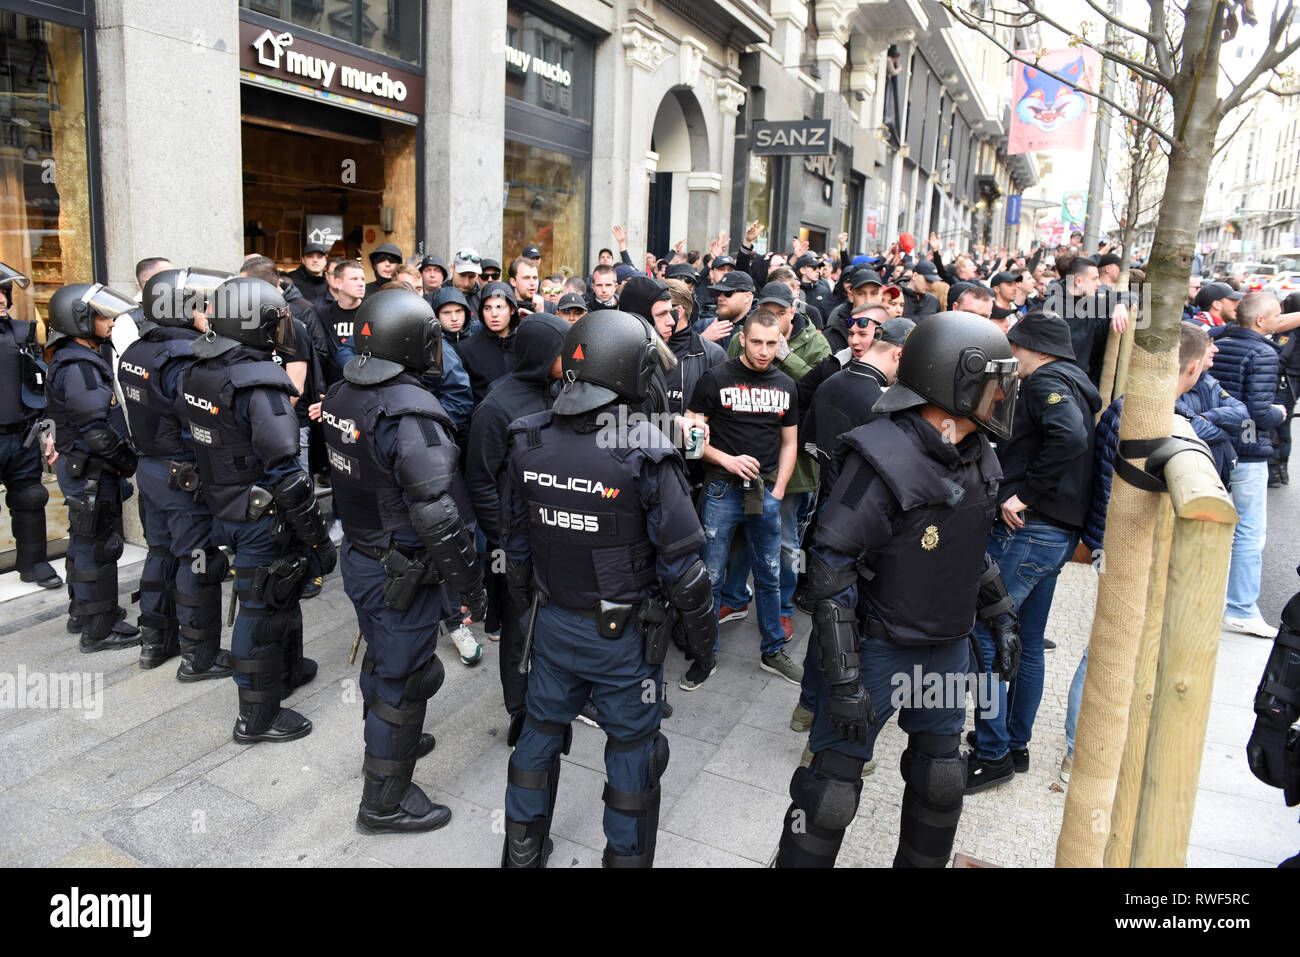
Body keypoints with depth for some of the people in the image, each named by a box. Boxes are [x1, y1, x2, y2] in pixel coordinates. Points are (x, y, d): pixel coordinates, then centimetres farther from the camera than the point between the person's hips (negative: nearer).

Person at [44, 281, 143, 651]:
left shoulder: (84, 361, 11)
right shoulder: (78, 368, -21)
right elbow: (97, 432, -25)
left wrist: (125, 460, 12)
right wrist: (130, 462, -14)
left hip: (83, 467, 10)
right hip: (90, 471, -10)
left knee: (85, 541, 21)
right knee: (99, 546, -2)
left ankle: (82, 612, 36)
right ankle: (99, 630, 8)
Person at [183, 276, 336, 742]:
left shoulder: (197, 373, 3)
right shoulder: (260, 385, -24)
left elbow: (204, 442, 13)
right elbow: (285, 473, -27)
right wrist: (319, 540, -20)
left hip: (223, 508, 8)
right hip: (261, 520, -8)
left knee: (277, 595, 26)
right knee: (262, 609, 6)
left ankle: (287, 669, 46)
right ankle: (258, 717, 20)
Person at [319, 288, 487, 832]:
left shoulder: (342, 397, 1)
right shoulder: (411, 414, -27)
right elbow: (437, 517, -29)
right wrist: (472, 587, -20)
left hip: (356, 554, 9)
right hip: (402, 573, -9)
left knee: (382, 657, 27)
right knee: (404, 677, 7)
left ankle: (386, 743, 51)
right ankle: (385, 802, 22)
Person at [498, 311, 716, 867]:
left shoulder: (527, 442, -7)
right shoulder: (646, 454, -22)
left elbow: (514, 543, 5)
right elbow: (681, 563, -16)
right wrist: (702, 633, -1)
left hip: (551, 622, 5)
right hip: (625, 633, -4)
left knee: (541, 732, 22)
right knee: (631, 750, 15)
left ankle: (521, 853, 40)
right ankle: (626, 856, 32)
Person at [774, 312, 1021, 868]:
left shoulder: (978, 458, 4)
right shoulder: (885, 460, -23)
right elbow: (829, 570, -23)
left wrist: (1001, 619, 18)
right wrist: (843, 678, -23)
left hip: (948, 650, 8)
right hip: (877, 647, -7)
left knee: (940, 780, 20)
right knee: (833, 785, 1)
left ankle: (921, 863, 43)